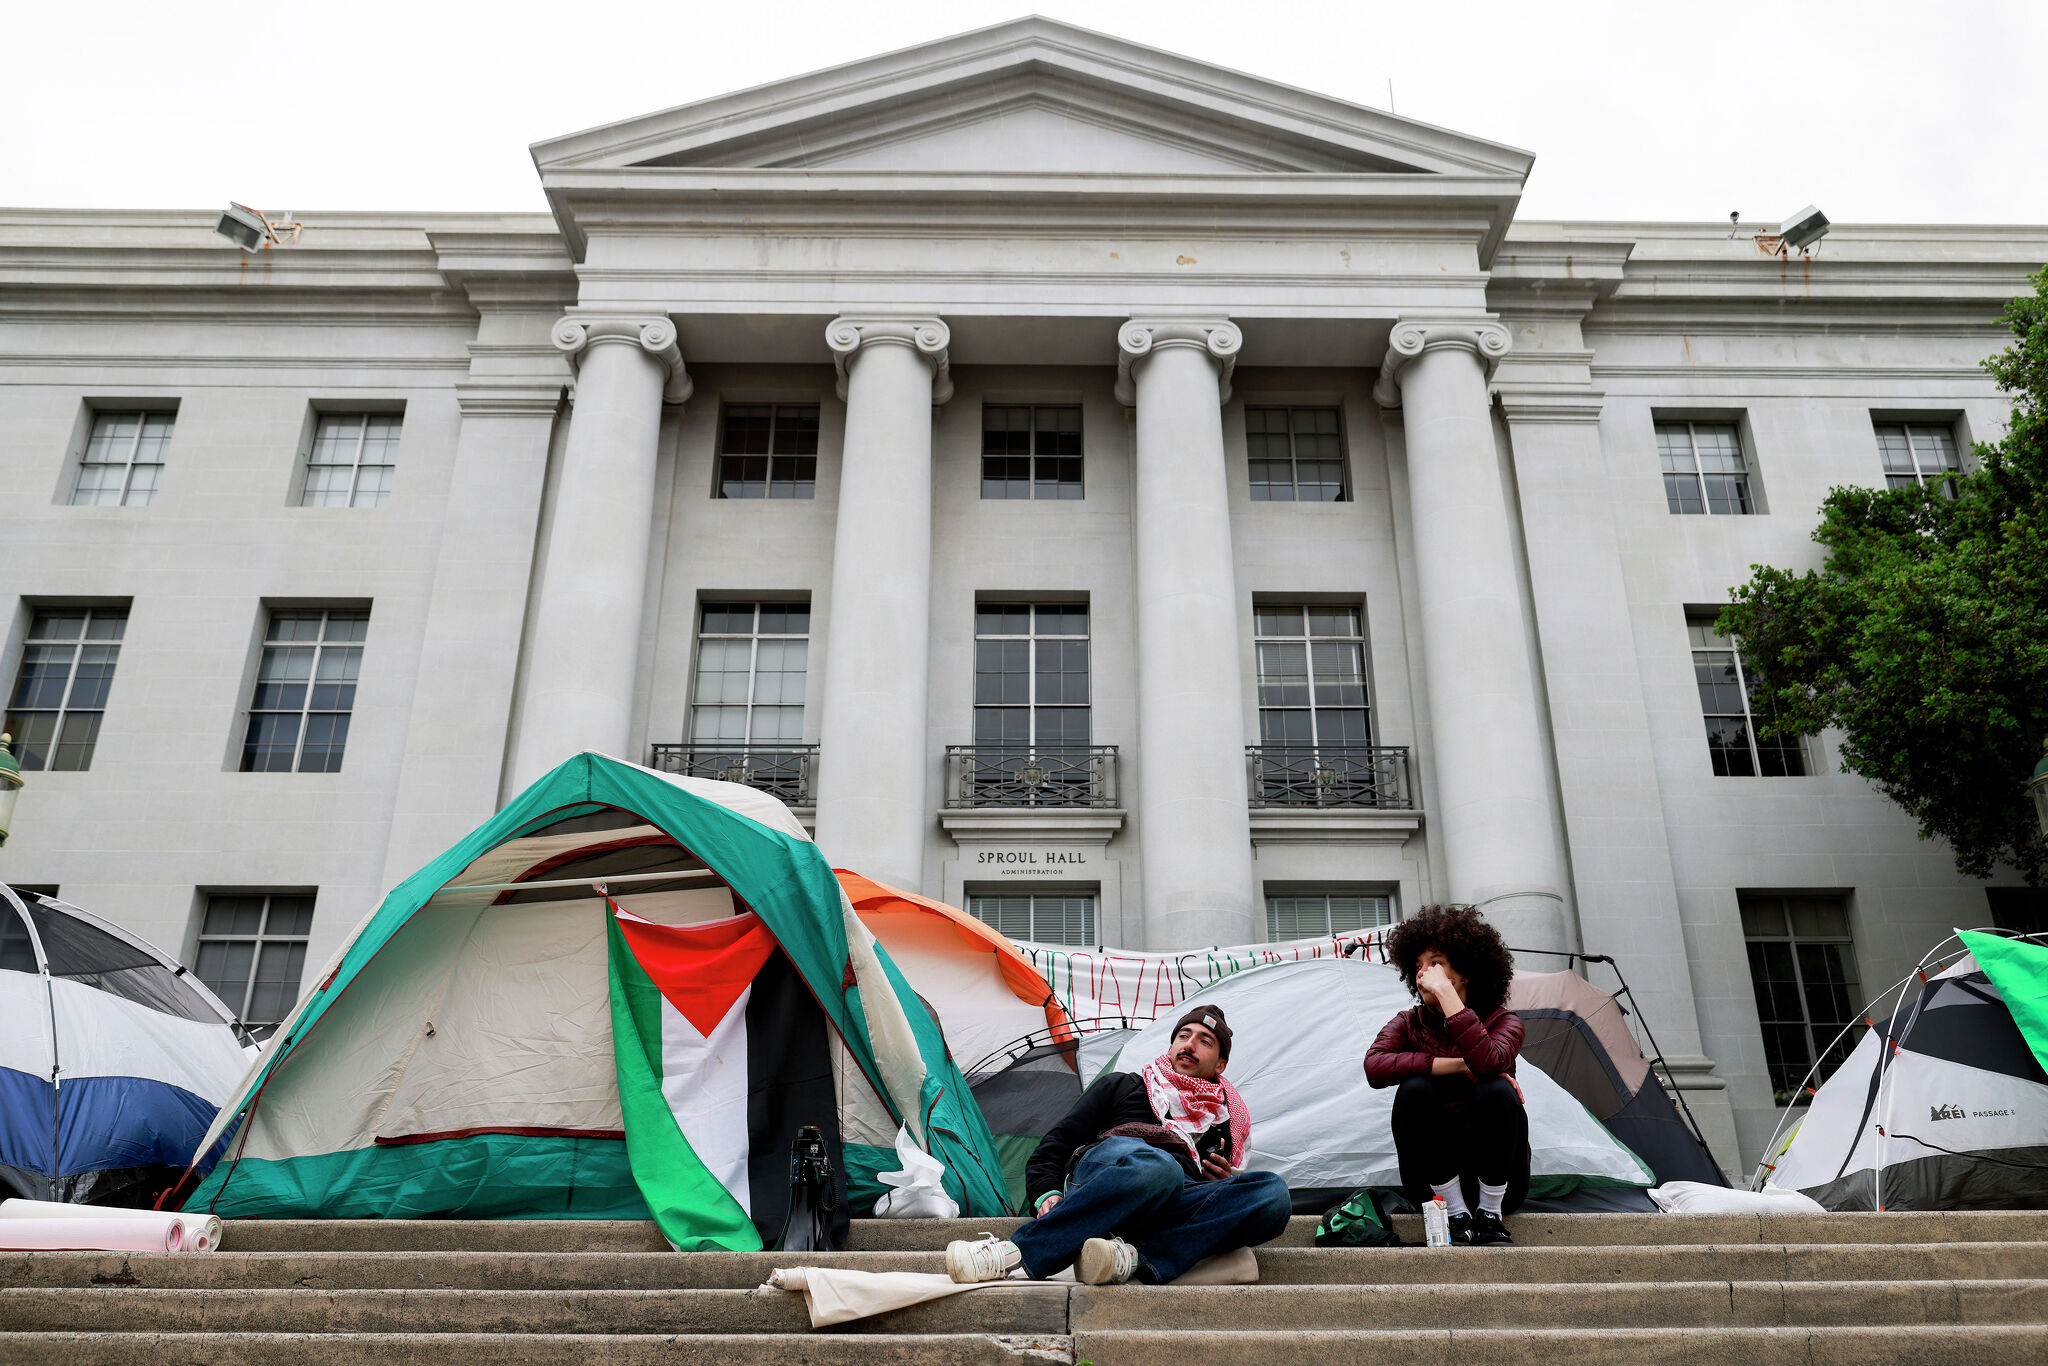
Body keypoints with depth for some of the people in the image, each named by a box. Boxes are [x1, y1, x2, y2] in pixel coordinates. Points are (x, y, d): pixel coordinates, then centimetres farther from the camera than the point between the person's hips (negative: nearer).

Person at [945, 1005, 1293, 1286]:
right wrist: (1045, 1192, 1)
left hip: (1178, 1204, 3)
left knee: (1273, 1193, -29)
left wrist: (1226, 1179, 8)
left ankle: (1132, 1259, -44)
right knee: (1156, 1168, -41)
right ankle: (1013, 1254, -46)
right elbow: (1061, 1138, 21)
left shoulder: (1224, 1123, 37)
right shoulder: (1122, 1086, 32)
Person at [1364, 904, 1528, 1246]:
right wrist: (1459, 1066, -26)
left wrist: (1445, 992, -30)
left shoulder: (1504, 1022, -5)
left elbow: (1488, 1061, -32)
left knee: (1497, 1090, -29)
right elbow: (1374, 1067, -23)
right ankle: (1457, 1215, -18)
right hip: (1435, 1178, 1)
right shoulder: (1408, 1023, 1)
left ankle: (1490, 1215, -15)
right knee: (1414, 1090, -26)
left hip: (1496, 1176, -1)